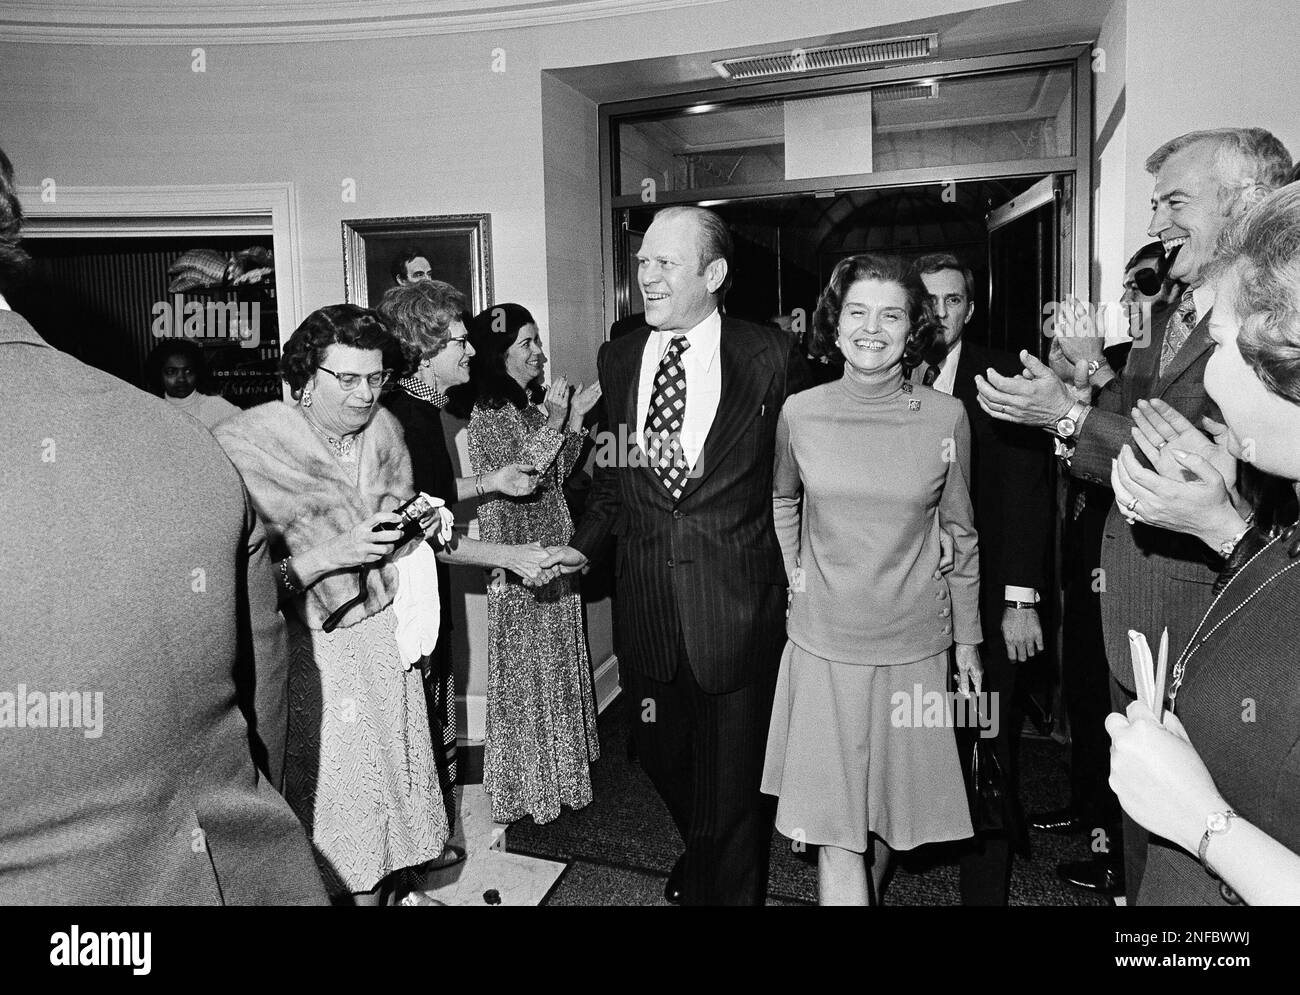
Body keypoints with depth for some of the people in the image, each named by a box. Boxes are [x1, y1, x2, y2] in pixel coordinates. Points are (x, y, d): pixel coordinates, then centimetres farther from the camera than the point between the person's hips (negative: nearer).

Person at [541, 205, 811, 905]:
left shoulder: (771, 357, -6)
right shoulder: (617, 360, 5)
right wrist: (583, 546, 0)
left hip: (739, 607, -4)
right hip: (647, 606, 4)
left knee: (734, 780, 9)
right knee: (662, 761, 22)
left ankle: (731, 888, 37)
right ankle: (699, 860, 53)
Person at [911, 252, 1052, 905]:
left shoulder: (1002, 380, -1)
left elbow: (1026, 491, -4)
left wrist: (1021, 598, -10)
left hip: (983, 595, -1)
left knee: (985, 747, 7)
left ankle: (985, 883, 23)